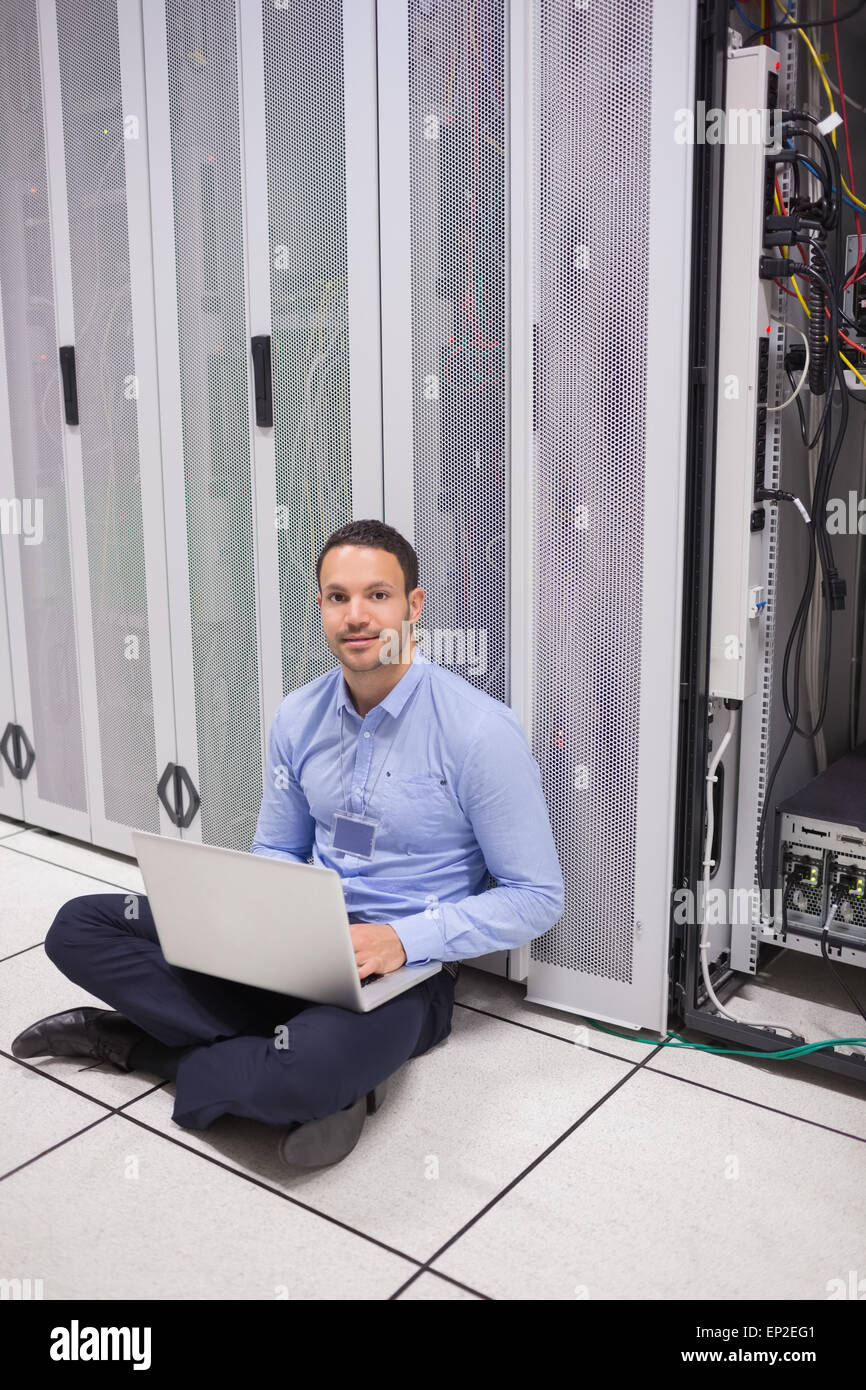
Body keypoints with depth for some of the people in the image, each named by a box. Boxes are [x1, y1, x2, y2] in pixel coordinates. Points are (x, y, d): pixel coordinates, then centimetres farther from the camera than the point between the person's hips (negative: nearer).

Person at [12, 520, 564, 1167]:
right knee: (80, 925, -7)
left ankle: (132, 1040, -9)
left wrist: (405, 939, -22)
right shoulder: (299, 717, 3)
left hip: (405, 969, -6)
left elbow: (537, 897, -11)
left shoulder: (481, 731, -15)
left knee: (316, 1063, -41)